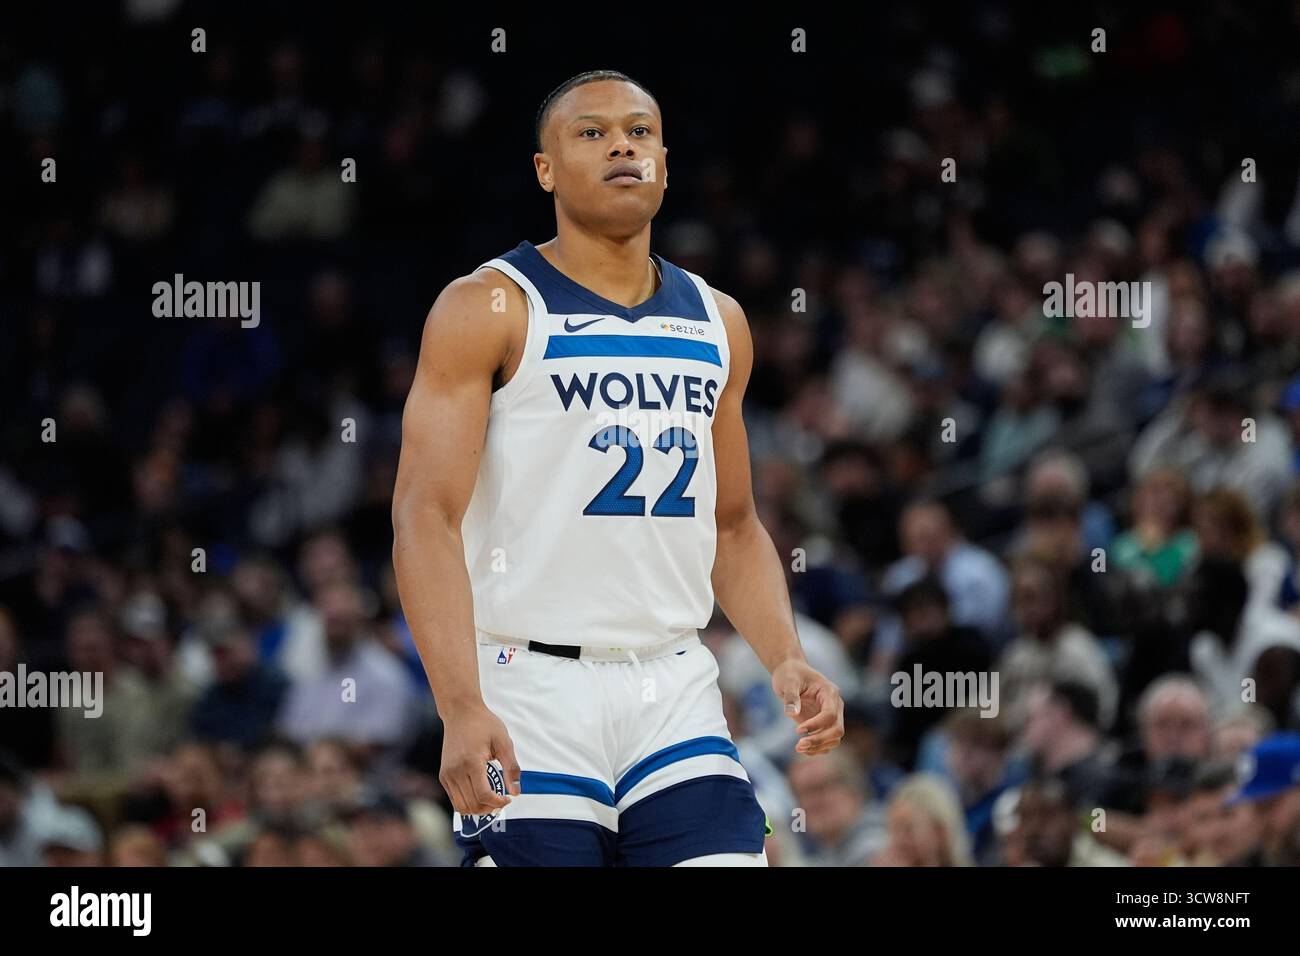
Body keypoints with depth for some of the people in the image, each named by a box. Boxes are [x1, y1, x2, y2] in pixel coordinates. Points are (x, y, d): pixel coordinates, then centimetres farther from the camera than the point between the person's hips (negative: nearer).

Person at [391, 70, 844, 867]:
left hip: (677, 696, 5)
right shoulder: (488, 311, -3)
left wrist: (786, 659, 4)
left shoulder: (717, 323, 14)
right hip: (532, 689, -4)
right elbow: (426, 516, -11)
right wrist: (462, 707, -23)